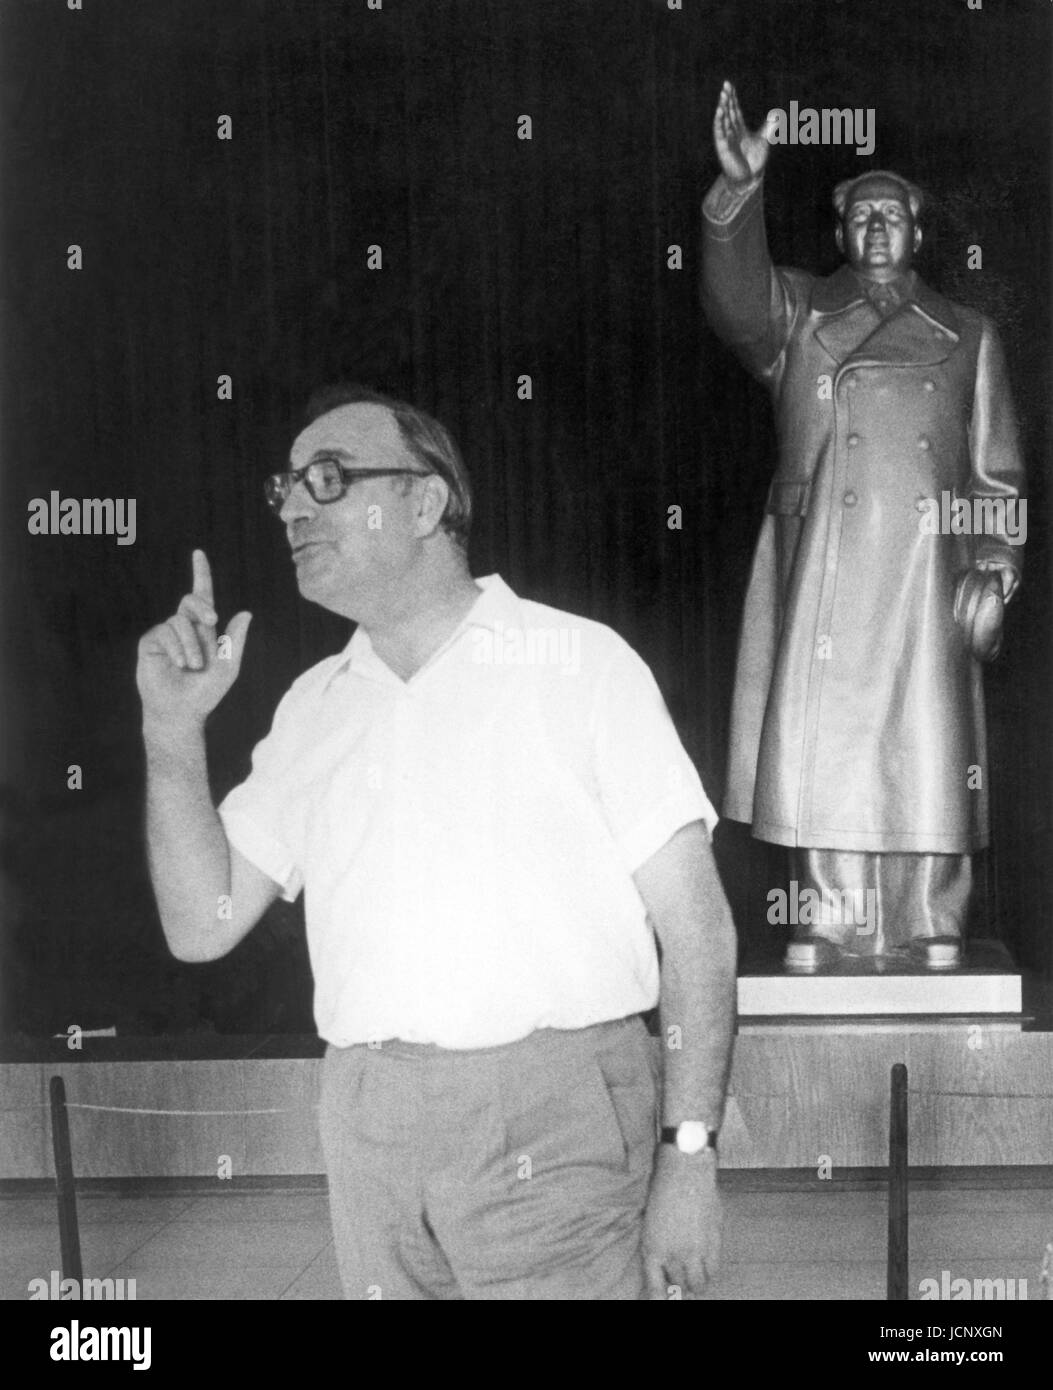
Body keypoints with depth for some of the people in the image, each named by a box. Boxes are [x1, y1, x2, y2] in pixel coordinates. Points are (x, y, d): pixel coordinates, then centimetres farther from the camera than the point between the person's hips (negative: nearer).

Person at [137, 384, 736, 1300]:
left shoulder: (579, 662, -4)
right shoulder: (314, 707, 12)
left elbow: (696, 927, -6)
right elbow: (203, 925, 9)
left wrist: (690, 1155, -12)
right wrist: (173, 729, -1)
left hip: (553, 1120, -4)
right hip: (368, 1121, 5)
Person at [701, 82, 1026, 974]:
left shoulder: (966, 338, 16)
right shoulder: (799, 319, 15)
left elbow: (996, 471, 12)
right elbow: (736, 296, -7)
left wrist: (993, 570, 0)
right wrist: (740, 189, -23)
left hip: (924, 566, 0)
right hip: (819, 565, 0)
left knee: (923, 741, -2)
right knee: (821, 739, -2)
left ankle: (931, 929, 7)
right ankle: (836, 923, 8)